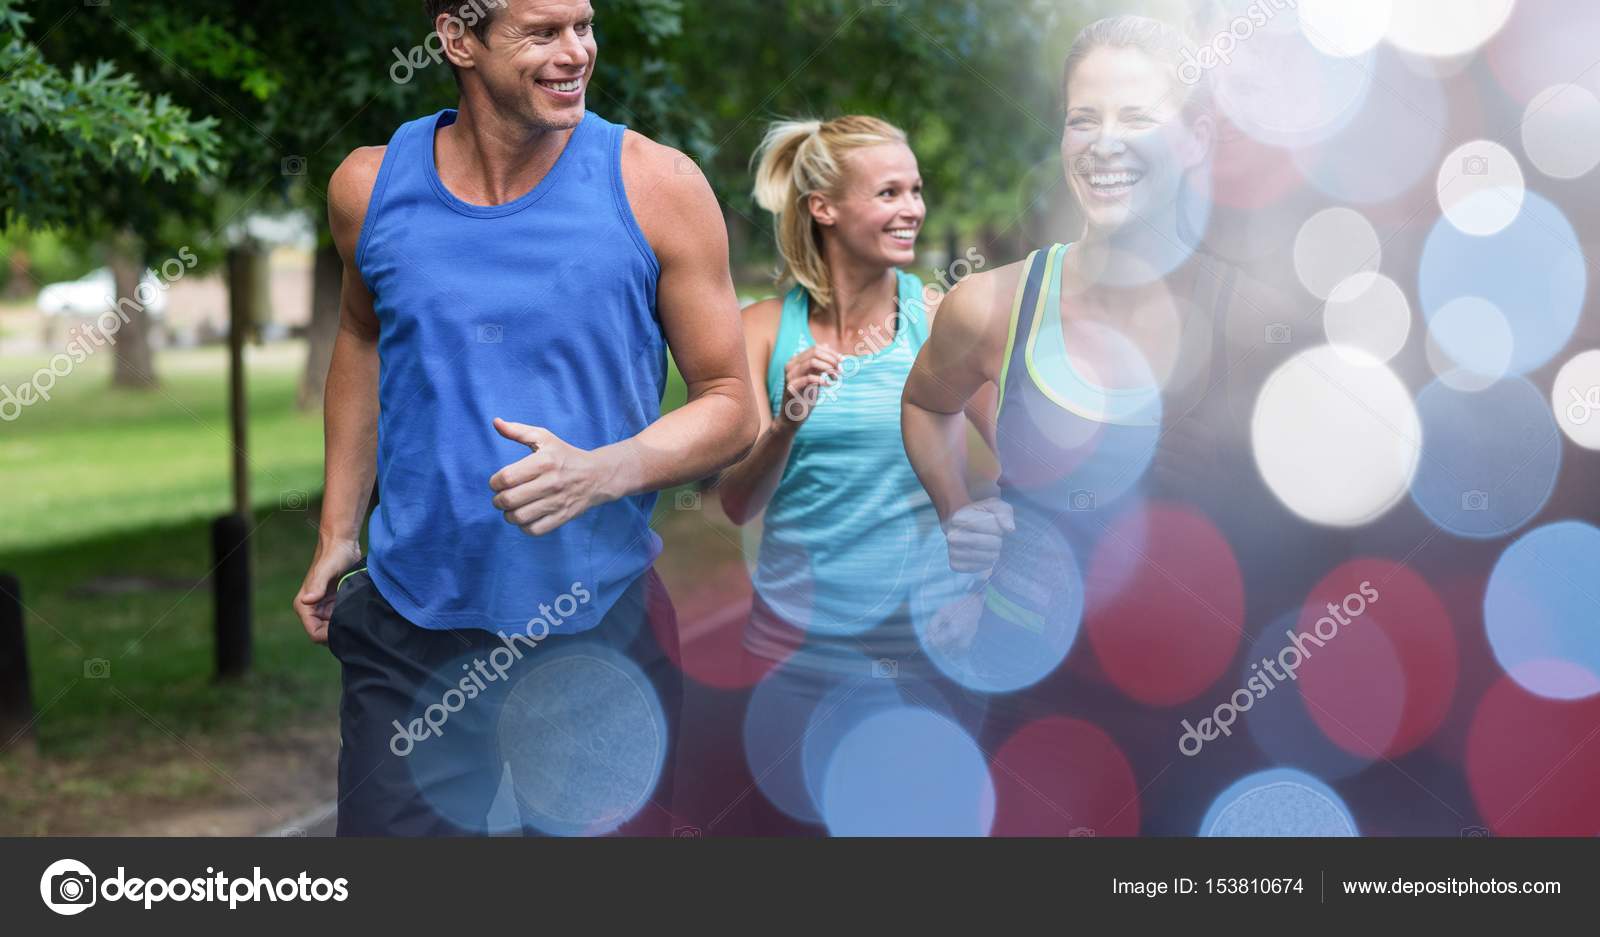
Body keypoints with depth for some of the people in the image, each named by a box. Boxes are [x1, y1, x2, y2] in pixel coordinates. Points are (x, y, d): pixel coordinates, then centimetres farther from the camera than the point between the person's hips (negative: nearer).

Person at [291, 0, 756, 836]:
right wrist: (337, 531, 19)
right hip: (409, 627, 2)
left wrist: (596, 474, -21)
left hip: (602, 632, -2)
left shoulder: (653, 186, -8)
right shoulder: (371, 186, 0)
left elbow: (730, 403, -3)